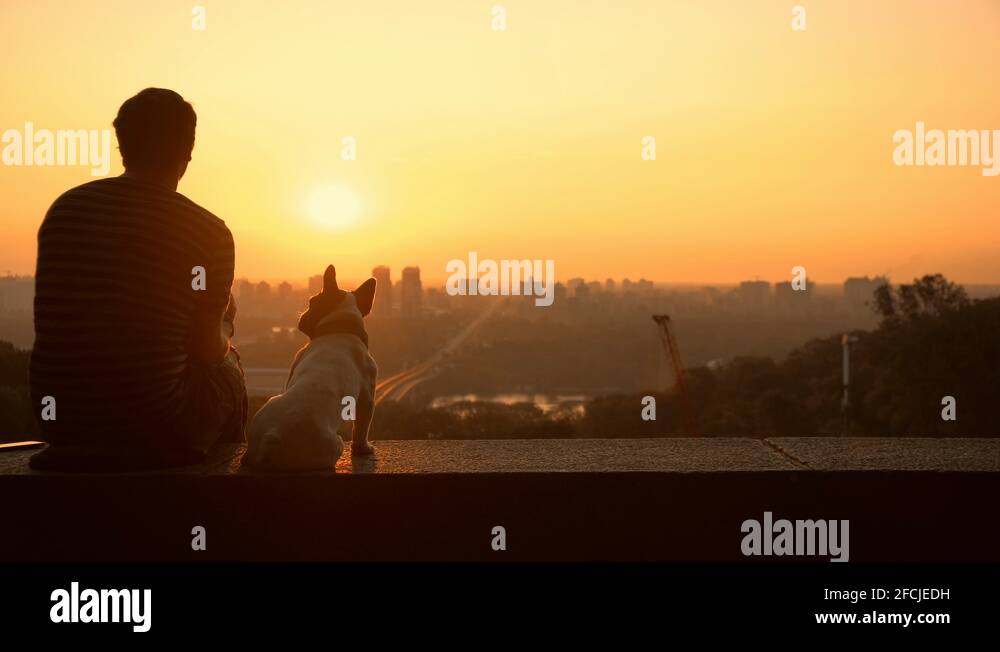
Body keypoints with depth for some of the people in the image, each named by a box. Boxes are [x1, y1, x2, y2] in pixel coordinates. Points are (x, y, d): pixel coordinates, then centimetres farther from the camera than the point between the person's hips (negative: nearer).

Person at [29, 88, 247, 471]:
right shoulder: (209, 234, -11)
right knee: (227, 368, 25)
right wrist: (224, 330, 20)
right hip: (152, 424, -5)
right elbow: (207, 351, -5)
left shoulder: (64, 208, 2)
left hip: (58, 420, 5)